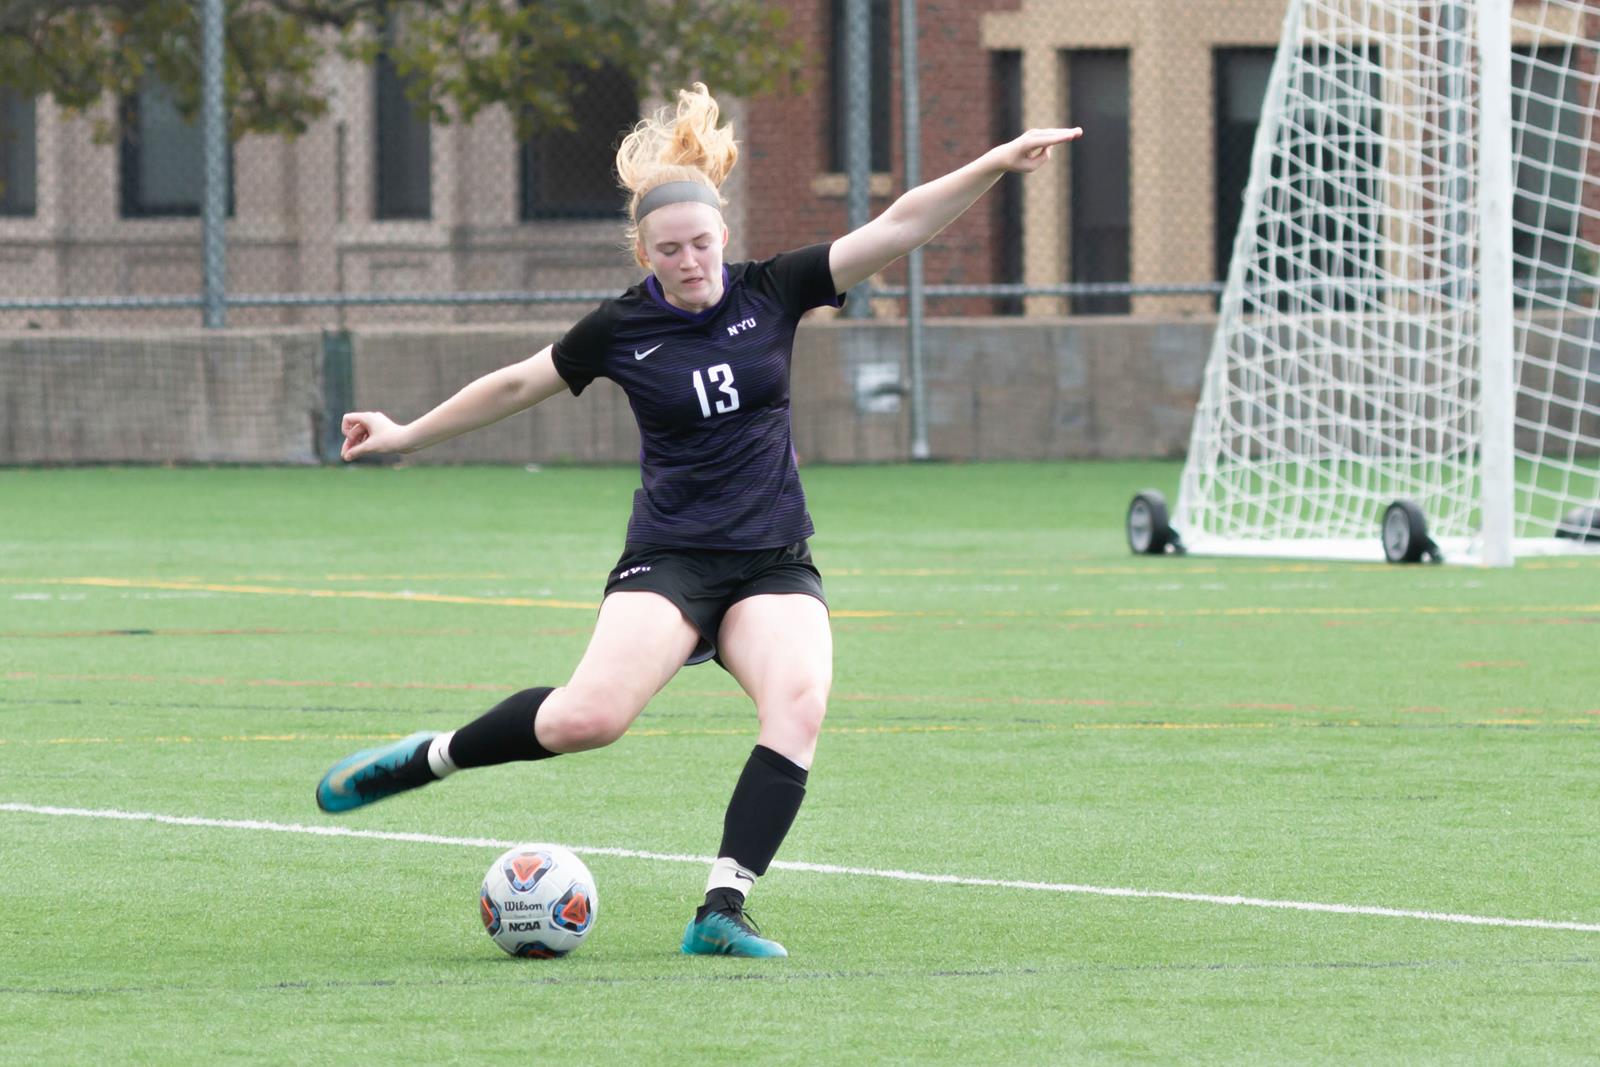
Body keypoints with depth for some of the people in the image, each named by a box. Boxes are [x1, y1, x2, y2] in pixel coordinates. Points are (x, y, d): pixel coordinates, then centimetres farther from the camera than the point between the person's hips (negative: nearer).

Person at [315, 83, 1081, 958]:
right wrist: (406, 435, 22)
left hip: (775, 565, 2)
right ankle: (429, 758, 0)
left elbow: (897, 228, -4)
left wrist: (995, 165, -13)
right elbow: (518, 385, 15)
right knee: (589, 717, -26)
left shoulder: (769, 294, 2)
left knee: (800, 699, -28)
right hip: (668, 561, -2)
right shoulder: (621, 329, 0)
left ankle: (722, 911, -27)